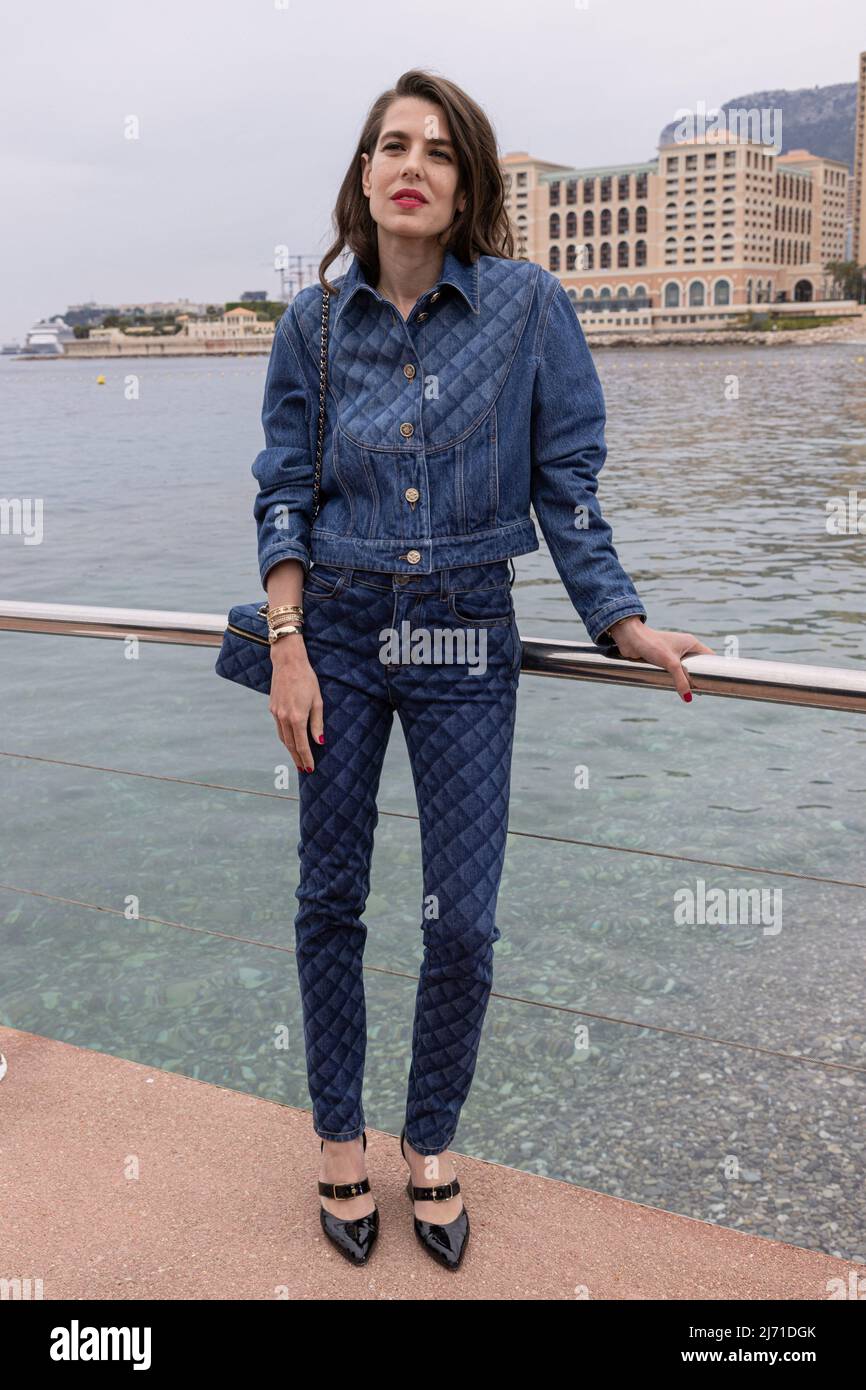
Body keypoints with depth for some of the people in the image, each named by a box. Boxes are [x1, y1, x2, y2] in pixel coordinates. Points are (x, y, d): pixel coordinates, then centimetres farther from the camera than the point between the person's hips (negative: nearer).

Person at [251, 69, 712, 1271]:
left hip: (467, 637, -1)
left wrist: (622, 622, -6)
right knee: (330, 902, 9)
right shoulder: (315, 322, 2)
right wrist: (288, 645, -5)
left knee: (463, 922, 1)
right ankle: (340, 1136, 30)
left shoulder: (528, 304, -5)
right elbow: (283, 490, 4)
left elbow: (567, 483, 0)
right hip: (340, 628, 2)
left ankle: (432, 1139, 27)